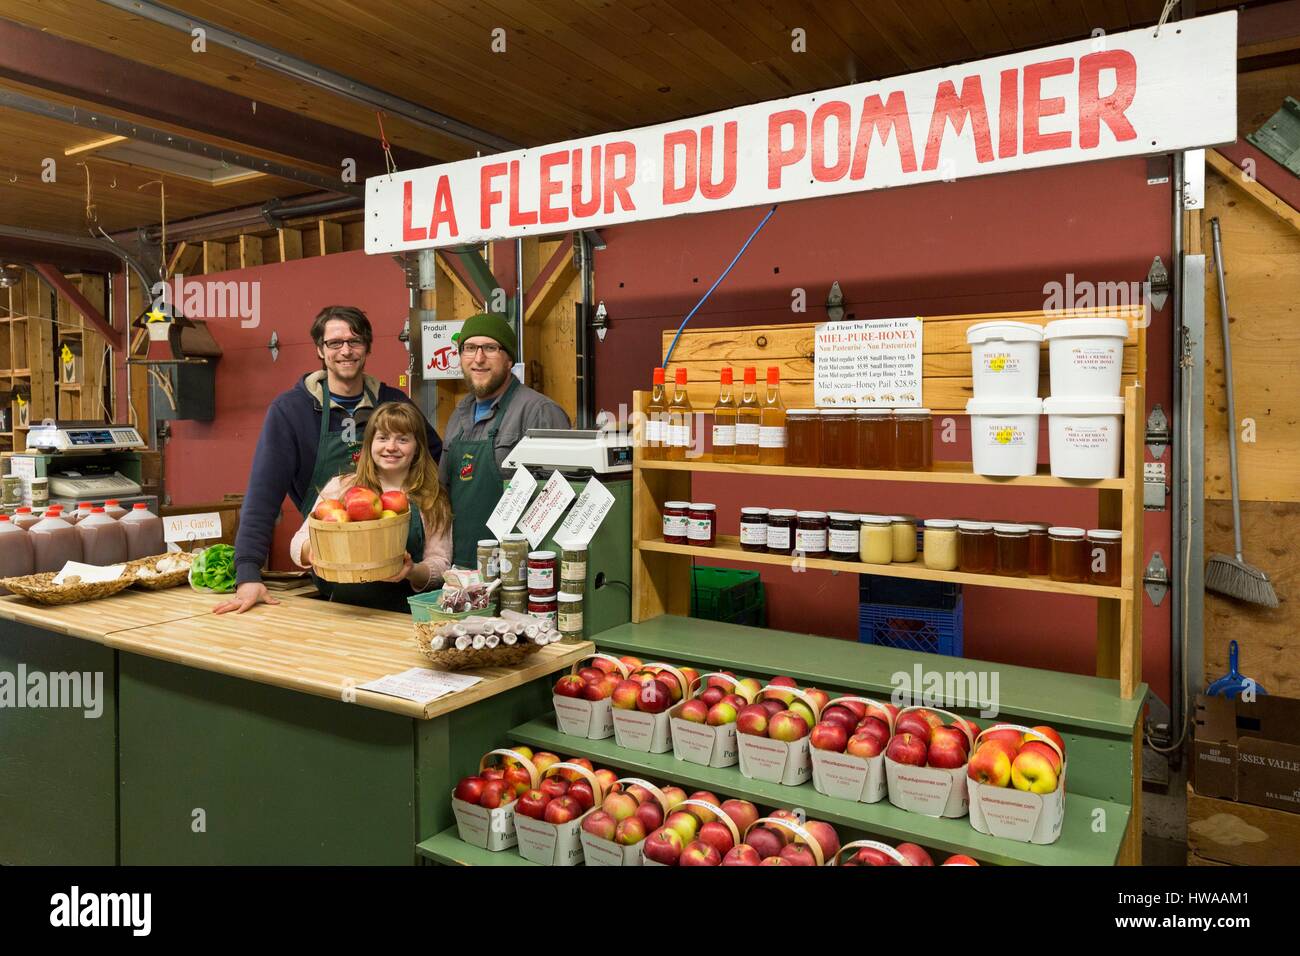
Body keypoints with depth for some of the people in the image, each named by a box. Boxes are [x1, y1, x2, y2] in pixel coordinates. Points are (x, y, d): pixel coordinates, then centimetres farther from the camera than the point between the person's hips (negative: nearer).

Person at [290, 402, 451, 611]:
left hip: (404, 616, -4)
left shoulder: (433, 501, 8)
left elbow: (440, 563, 7)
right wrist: (311, 550, -12)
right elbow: (300, 543, 12)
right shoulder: (340, 487, 10)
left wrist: (413, 572, -14)